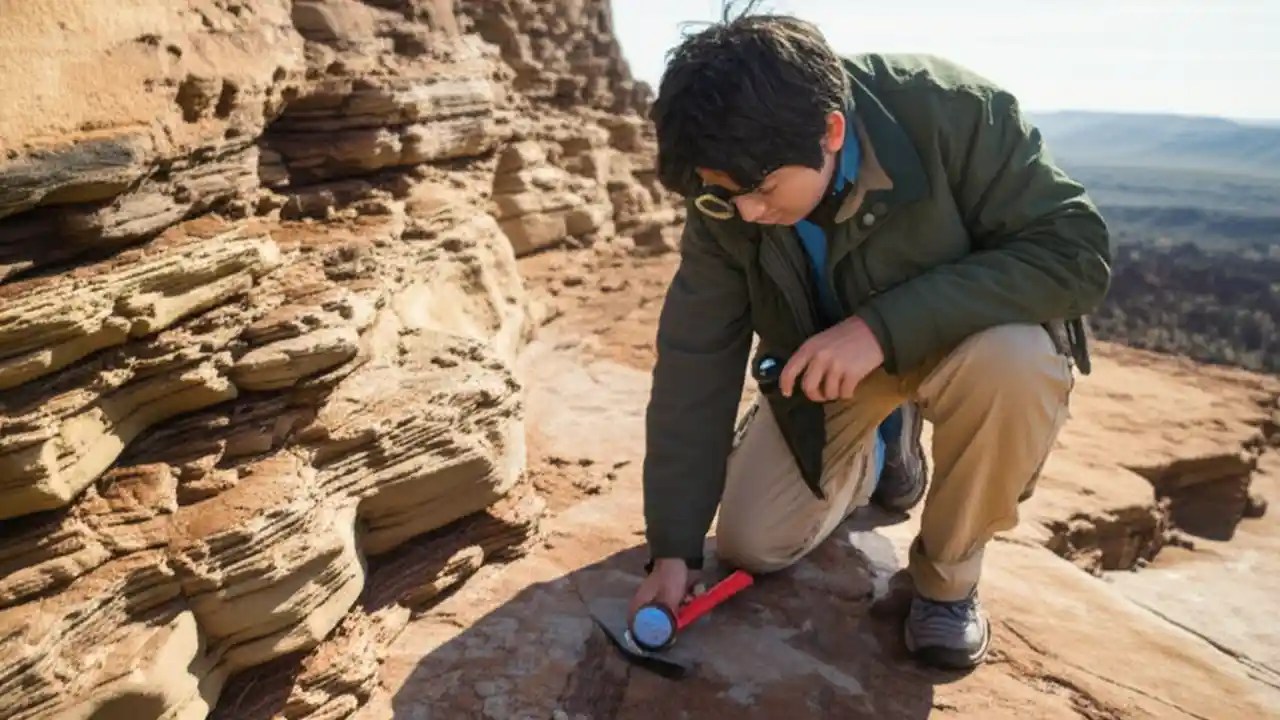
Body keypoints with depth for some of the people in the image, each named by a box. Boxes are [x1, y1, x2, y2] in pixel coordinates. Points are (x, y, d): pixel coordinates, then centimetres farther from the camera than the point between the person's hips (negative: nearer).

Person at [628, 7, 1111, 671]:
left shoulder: (956, 111, -31)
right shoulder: (723, 199, -21)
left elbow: (1075, 251, -29)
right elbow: (694, 363, -18)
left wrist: (884, 325, -42)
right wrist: (672, 547, -17)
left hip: (961, 336, -2)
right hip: (827, 357, 3)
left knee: (1017, 362, -38)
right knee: (749, 546, -5)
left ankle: (947, 574, -9)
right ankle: (886, 437, 23)